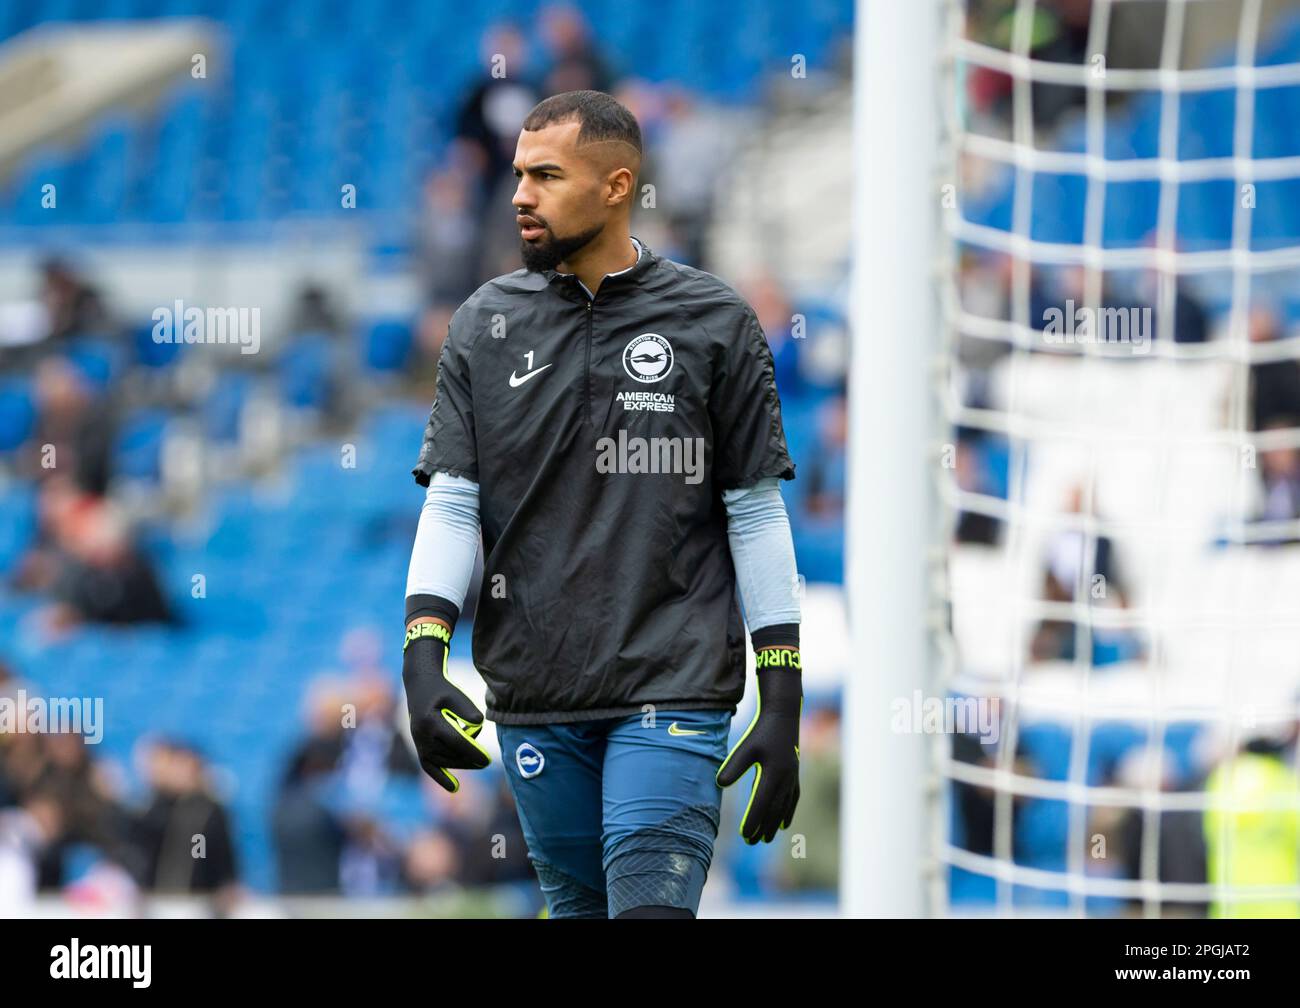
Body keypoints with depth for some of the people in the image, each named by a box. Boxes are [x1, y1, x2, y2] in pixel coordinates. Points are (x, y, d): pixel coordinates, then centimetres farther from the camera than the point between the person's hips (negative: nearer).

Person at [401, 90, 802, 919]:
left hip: (672, 692, -3)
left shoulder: (714, 323, 1)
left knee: (650, 905, -15)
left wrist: (783, 707, -2)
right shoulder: (485, 326, 8)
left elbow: (758, 516, 2)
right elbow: (451, 502, 3)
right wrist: (424, 659, -12)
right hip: (535, 700, 3)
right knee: (579, 906, 9)